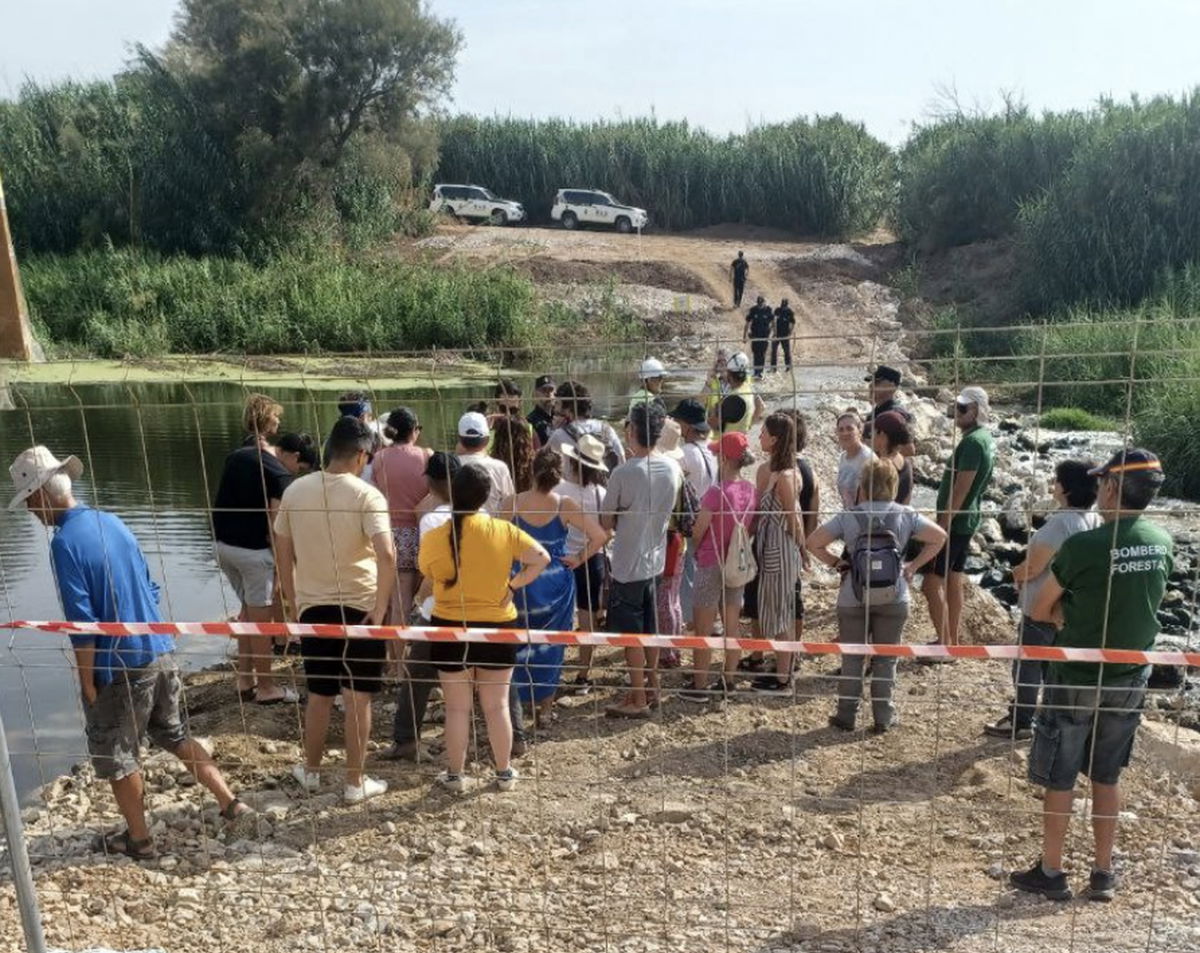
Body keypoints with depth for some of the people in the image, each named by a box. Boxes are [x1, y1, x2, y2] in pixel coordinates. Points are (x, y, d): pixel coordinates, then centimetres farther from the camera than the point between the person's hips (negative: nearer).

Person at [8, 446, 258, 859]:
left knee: (116, 756, 15)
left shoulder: (65, 543, -17)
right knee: (175, 735, 23)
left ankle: (139, 839, 30)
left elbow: (83, 625, -19)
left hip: (120, 667, -7)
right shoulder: (112, 522, 5)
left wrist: (88, 683, -9)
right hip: (161, 652, 7)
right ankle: (232, 805, 20)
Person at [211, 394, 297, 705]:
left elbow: (221, 505, 12)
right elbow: (275, 523, -17)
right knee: (261, 617, 4)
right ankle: (266, 688, 14)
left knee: (248, 609, 21)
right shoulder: (275, 470, -14)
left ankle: (245, 679, 27)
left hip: (224, 545, 7)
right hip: (254, 550, -7)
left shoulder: (233, 458, 7)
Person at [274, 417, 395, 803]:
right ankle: (355, 782, 18)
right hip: (359, 607, -4)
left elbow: (284, 554, 7)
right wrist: (380, 608, -16)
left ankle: (311, 771, 35)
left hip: (313, 607, 4)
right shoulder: (366, 495, -14)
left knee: (319, 693, 20)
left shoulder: (295, 491, 0)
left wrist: (294, 602, 17)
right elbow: (386, 555, -27)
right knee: (358, 697, 8)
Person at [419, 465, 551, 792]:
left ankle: (455, 775, 23)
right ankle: (505, 773, 24)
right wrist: (514, 585, -4)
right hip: (497, 628, 1)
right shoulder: (503, 530, -11)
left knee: (457, 708, 12)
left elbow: (428, 575, 3)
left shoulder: (434, 538, -12)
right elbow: (542, 558, -12)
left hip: (450, 629, 0)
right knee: (497, 705, 13)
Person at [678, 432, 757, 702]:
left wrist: (697, 550, 6)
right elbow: (750, 528, 7)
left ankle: (699, 687, 12)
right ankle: (727, 681, 25)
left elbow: (697, 533, -13)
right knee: (732, 627, 15)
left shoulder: (716, 492, -21)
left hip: (711, 565, -6)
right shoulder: (751, 490, -3)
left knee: (704, 631, 5)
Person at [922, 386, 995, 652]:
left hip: (954, 522, -10)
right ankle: (951, 640, 22)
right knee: (953, 580, 15)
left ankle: (945, 644, 0)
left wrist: (941, 526, -20)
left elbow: (960, 490, -23)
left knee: (932, 583, -5)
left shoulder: (972, 442, -20)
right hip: (966, 520, 10)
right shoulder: (985, 438, 11)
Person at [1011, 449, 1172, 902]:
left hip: (1076, 679, -5)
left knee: (1059, 781, 9)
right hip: (1130, 679, 6)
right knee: (1107, 778, 19)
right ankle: (1103, 873, 29)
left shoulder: (1084, 545, -23)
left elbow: (1040, 611, -12)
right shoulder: (1162, 542, -4)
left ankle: (1050, 873, 21)